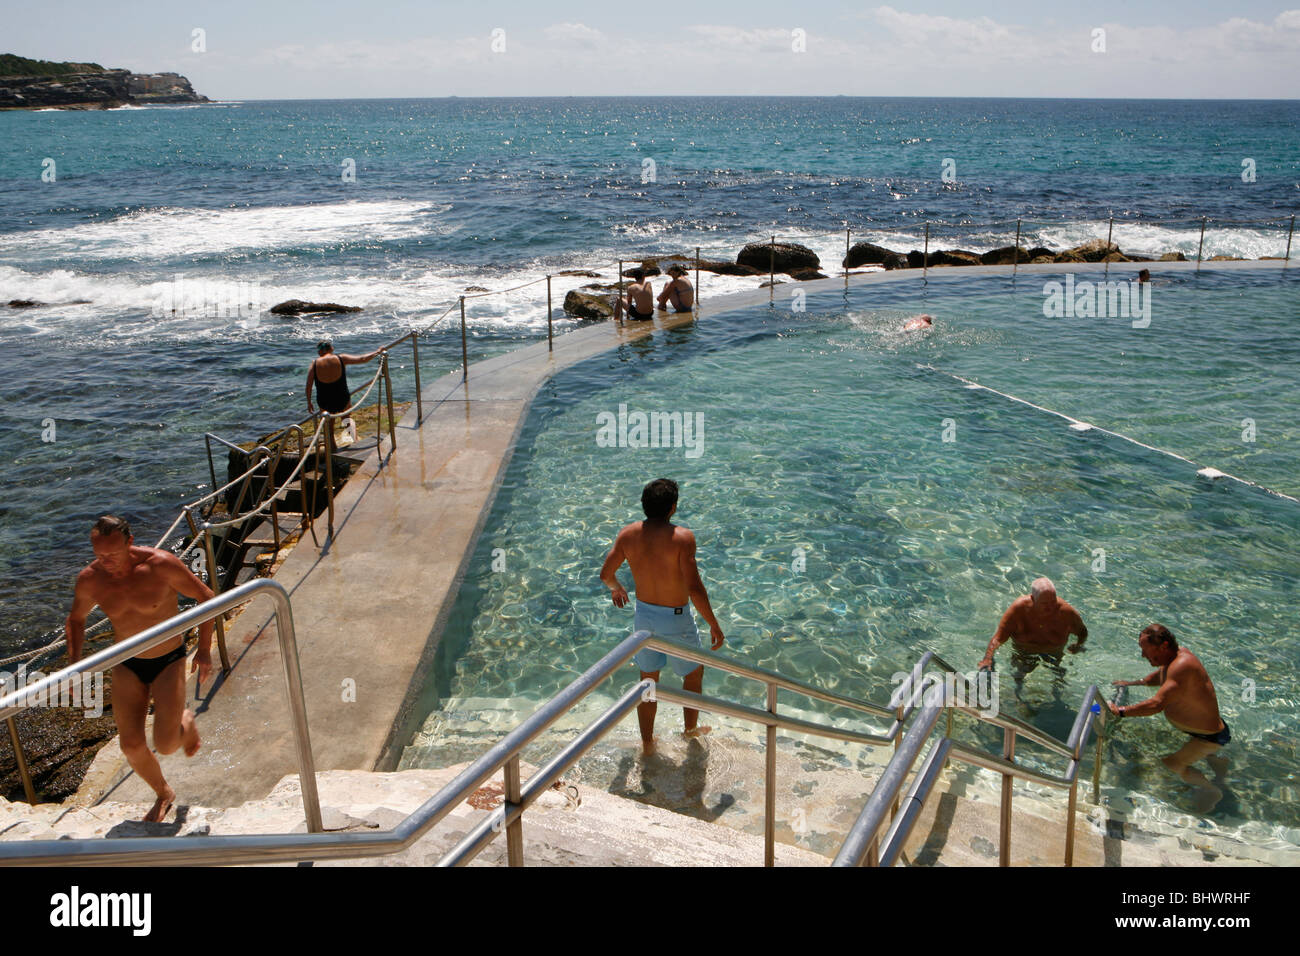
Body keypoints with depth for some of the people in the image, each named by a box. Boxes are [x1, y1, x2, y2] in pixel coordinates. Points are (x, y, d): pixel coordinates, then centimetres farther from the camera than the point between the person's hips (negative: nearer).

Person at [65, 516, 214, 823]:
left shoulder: (161, 564, -23)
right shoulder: (89, 580, -12)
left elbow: (205, 597, -10)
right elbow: (76, 619, 11)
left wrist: (204, 649, -15)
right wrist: (74, 662, -2)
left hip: (169, 662, -3)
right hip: (127, 666, 3)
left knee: (166, 745, -11)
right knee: (131, 744, 1)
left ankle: (187, 721, 26)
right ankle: (163, 794, 29)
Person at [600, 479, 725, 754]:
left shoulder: (628, 534, -8)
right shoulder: (681, 537, -23)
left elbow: (606, 574, 3)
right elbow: (695, 589, -27)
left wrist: (616, 589, 27)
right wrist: (714, 626, -15)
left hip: (644, 615, 4)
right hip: (676, 619, -4)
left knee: (648, 679, 22)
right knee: (694, 672, 24)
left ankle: (647, 742, 34)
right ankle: (690, 729, 43)